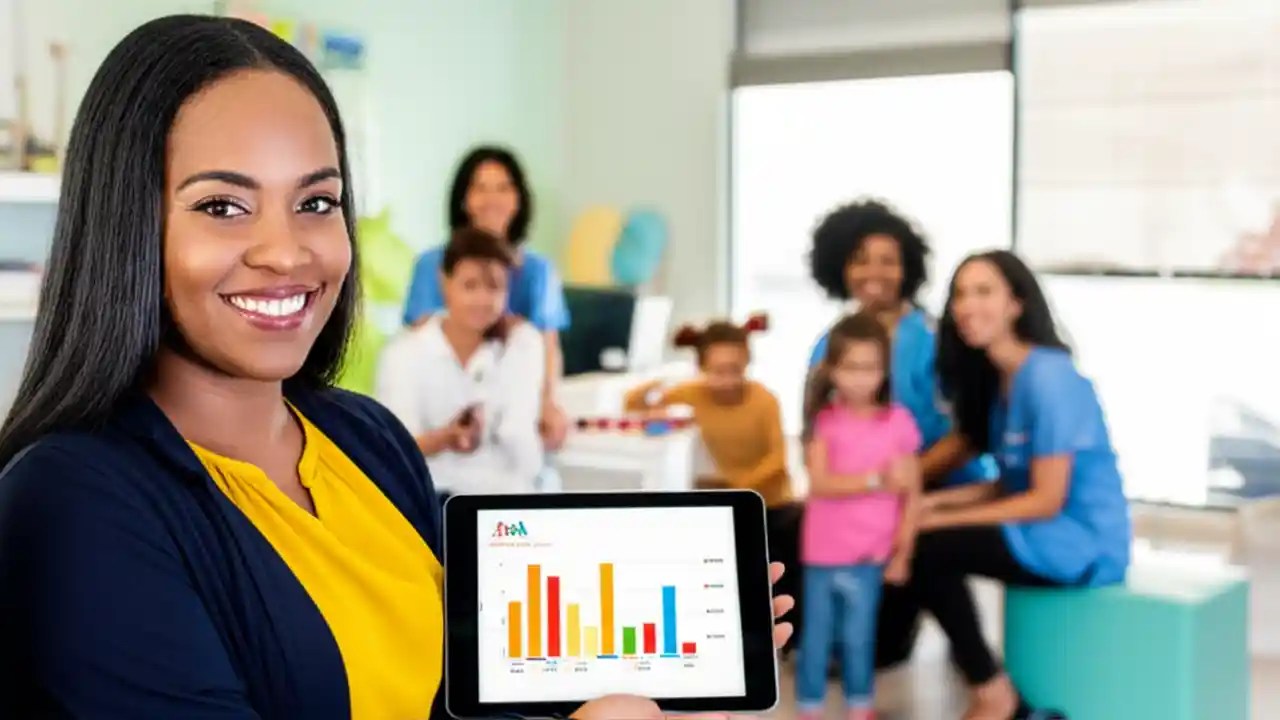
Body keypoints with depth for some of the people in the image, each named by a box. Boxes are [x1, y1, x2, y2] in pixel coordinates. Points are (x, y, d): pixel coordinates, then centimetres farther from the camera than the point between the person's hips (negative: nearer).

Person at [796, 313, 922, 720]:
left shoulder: (898, 421, -2)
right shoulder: (825, 420, -3)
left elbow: (911, 493, 1)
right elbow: (820, 483, -15)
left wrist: (903, 552, -3)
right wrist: (876, 480, -23)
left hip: (869, 553, 0)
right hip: (822, 552, 0)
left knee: (858, 636, 8)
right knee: (816, 636, 8)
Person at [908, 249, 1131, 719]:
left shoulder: (1049, 377, -18)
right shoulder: (996, 378, 9)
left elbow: (1046, 499, -19)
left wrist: (945, 520, -14)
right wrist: (937, 501, -3)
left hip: (1083, 542, -9)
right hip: (1042, 528, 9)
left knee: (924, 549, -18)